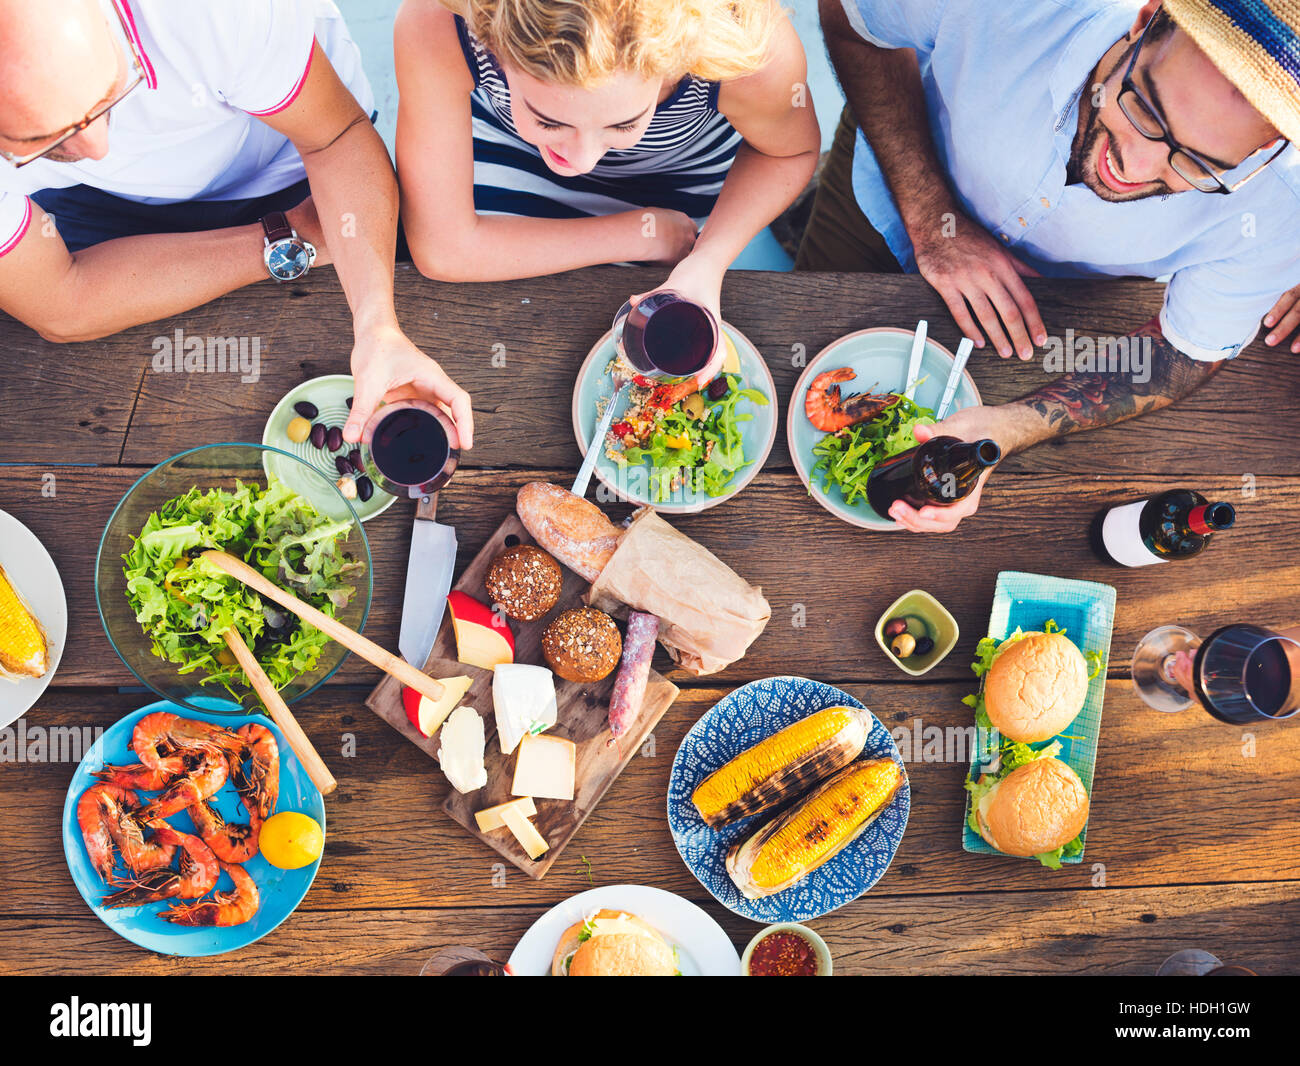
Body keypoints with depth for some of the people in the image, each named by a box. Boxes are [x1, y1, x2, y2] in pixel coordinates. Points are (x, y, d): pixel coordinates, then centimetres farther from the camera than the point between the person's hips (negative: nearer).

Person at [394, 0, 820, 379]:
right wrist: (647, 233, -30)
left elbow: (791, 151, -17)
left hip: (679, 168, 0)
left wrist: (707, 263, -35)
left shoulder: (747, 44, -43)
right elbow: (442, 249, -35)